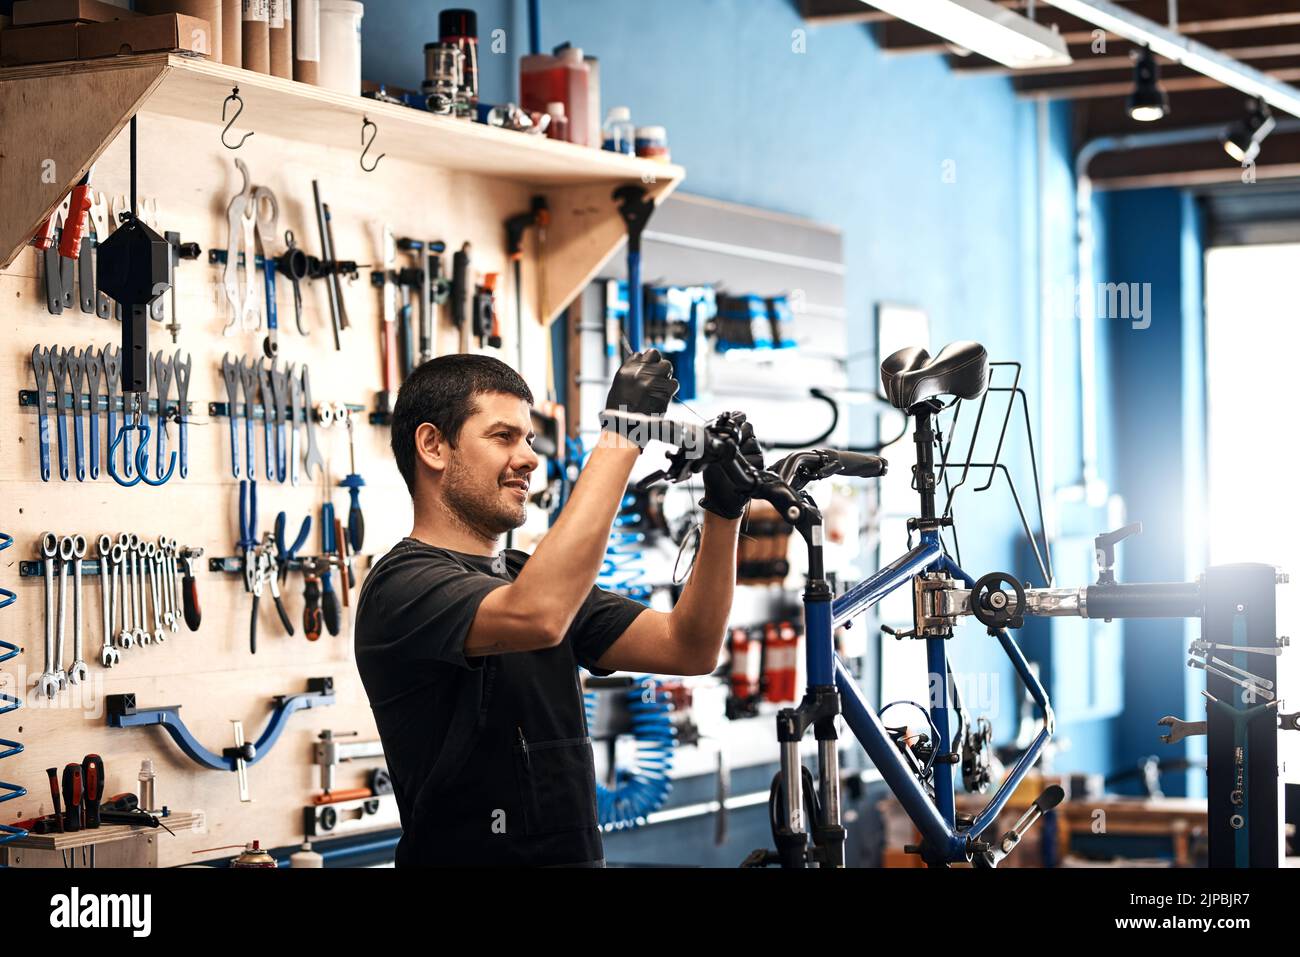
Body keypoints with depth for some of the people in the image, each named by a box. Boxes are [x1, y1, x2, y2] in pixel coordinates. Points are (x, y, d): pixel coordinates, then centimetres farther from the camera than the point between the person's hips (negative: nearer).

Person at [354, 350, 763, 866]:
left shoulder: (529, 576, 15)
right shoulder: (402, 585, -9)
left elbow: (688, 648, 8)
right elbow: (539, 617, -27)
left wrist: (725, 509, -4)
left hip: (576, 852, 6)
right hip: (469, 853, -6)